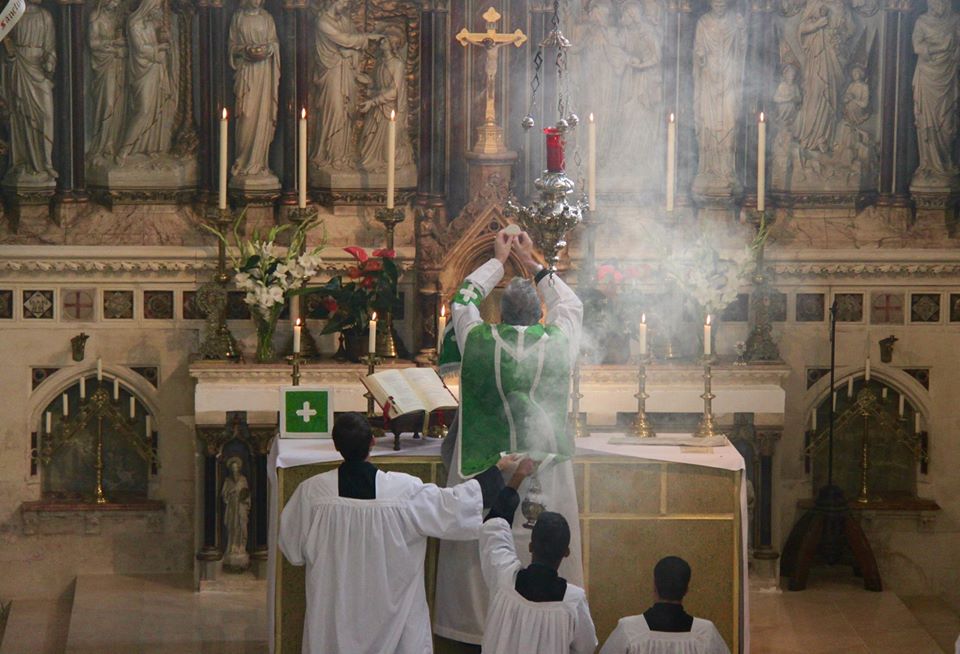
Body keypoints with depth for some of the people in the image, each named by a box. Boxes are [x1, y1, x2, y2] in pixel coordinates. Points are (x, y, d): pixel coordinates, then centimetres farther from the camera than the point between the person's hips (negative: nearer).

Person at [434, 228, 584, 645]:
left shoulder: (478, 341, -9)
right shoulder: (558, 343, -7)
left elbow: (463, 300, 12)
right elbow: (570, 304, 14)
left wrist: (498, 260, 22)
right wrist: (531, 263, 20)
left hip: (484, 466, 0)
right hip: (545, 464, 0)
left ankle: (476, 622, 15)